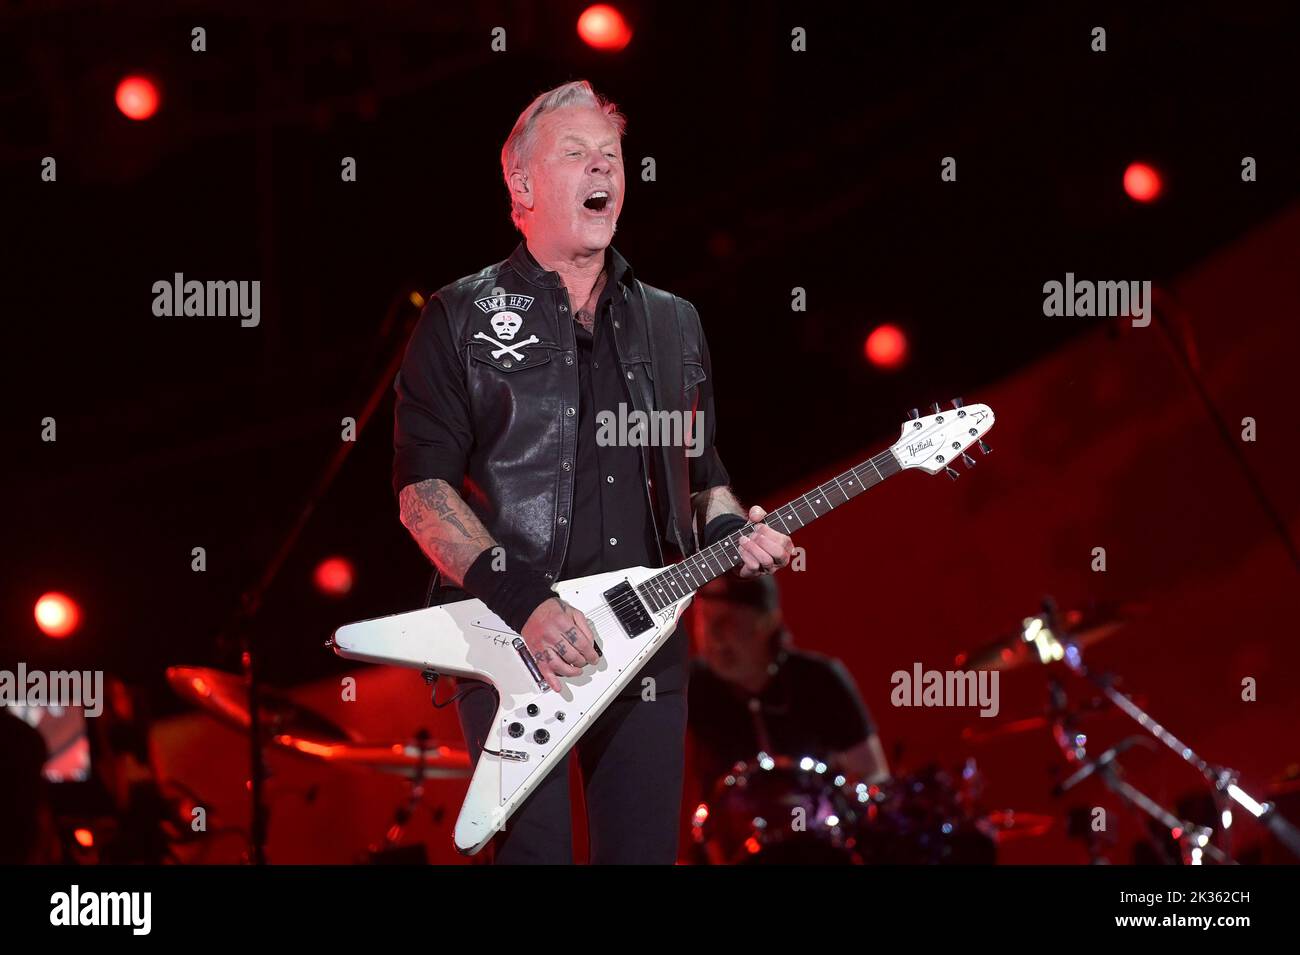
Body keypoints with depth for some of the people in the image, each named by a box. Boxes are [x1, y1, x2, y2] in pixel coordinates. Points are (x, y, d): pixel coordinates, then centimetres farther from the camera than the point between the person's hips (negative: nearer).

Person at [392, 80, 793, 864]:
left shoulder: (674, 323, 17)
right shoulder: (461, 320, 2)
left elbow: (703, 471, 24)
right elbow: (422, 488, -6)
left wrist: (733, 531, 0)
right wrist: (523, 601, -19)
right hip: (512, 646, -4)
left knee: (645, 851, 3)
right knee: (534, 848, -9)